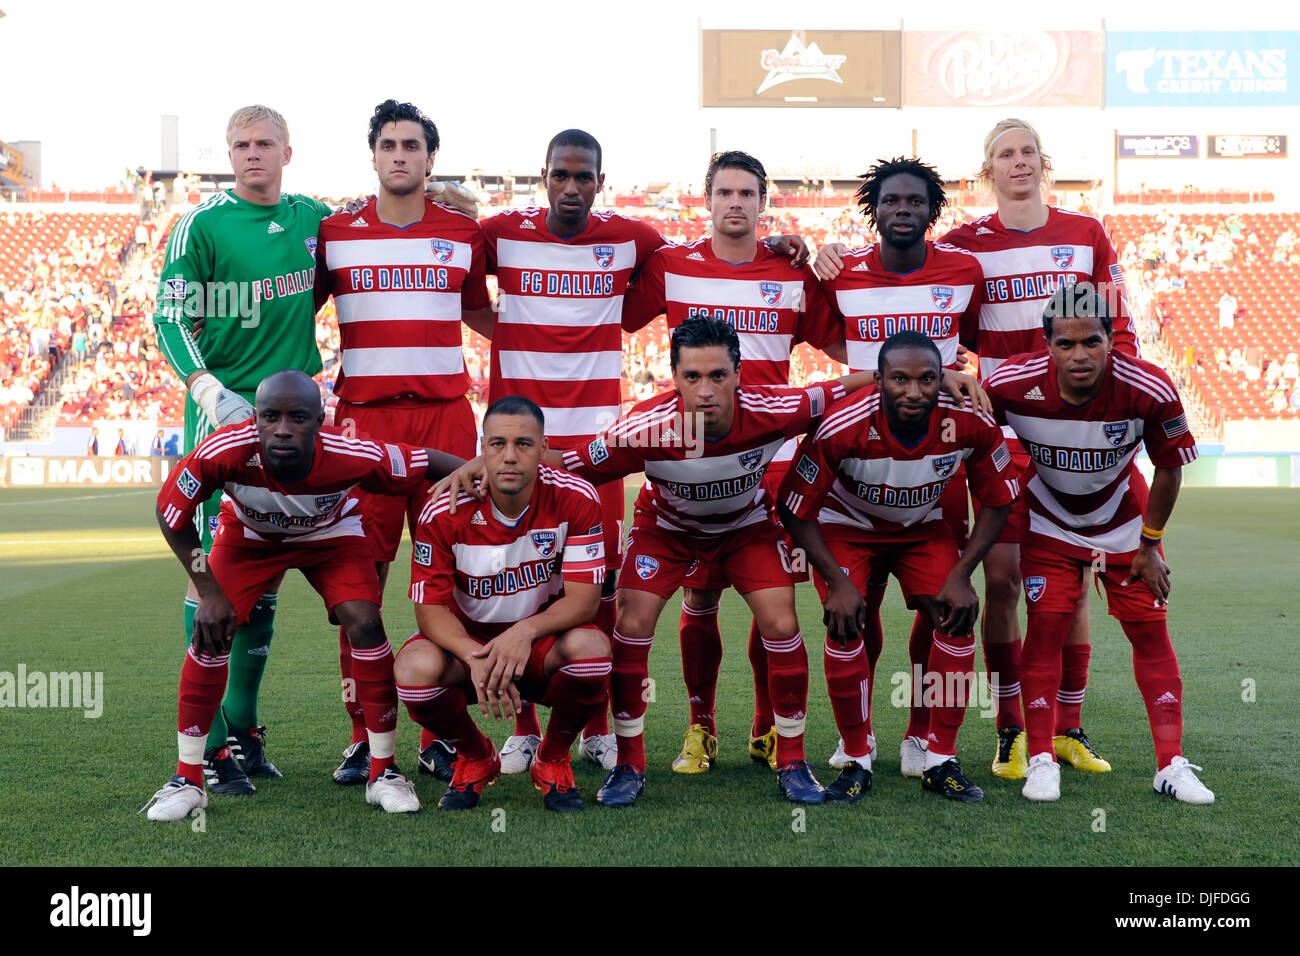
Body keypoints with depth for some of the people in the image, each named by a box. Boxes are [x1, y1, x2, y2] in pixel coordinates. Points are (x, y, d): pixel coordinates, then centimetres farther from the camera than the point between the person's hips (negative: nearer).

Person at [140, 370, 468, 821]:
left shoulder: (351, 457, -40)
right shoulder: (225, 453, -39)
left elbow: (428, 462, -22)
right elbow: (171, 514, -20)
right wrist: (209, 591, -18)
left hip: (331, 533, 0)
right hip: (249, 533, 0)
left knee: (365, 625, -17)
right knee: (210, 632, -14)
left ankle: (383, 772, -1)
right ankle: (187, 780, 3)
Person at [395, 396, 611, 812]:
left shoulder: (575, 500, -17)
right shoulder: (444, 512, -17)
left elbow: (584, 598, -18)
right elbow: (429, 606, -15)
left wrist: (525, 631, -36)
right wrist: (476, 658, -34)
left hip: (543, 642, 0)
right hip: (468, 642, 1)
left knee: (591, 647, -34)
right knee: (416, 666, -32)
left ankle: (553, 759, -1)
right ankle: (475, 758, 4)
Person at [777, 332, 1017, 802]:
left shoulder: (970, 423, -28)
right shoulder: (842, 427, -35)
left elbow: (997, 502, -10)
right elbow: (795, 509, -22)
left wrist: (960, 576, -17)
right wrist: (837, 582, -24)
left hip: (924, 527, 3)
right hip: (846, 526, -2)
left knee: (957, 622, -13)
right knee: (845, 629, -20)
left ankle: (940, 762, 2)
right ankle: (856, 762, -2)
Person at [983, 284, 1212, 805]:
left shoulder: (1150, 391, -28)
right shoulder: (1013, 385, -30)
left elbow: (1168, 468, -11)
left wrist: (1150, 546, -5)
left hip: (1124, 521, 1)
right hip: (1050, 523, -1)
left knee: (1150, 631, 0)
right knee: (1047, 628, -8)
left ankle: (1172, 765, 8)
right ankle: (1042, 760, 2)